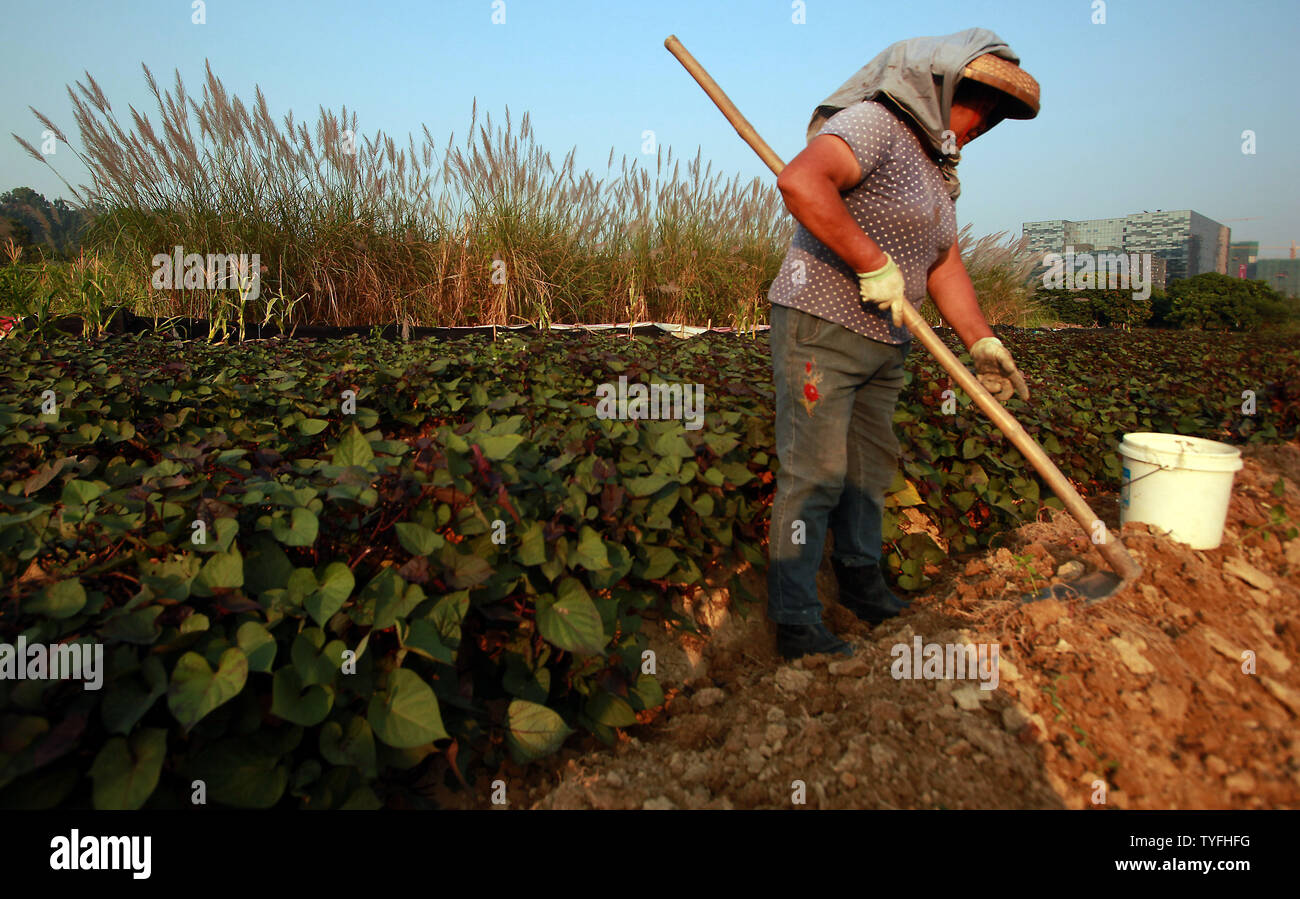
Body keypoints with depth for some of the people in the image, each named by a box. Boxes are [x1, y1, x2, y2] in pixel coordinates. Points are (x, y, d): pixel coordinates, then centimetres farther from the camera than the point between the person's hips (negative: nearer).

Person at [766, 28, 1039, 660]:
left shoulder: (935, 166, 19)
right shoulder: (875, 123, -12)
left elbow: (944, 263, 17)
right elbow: (800, 181, -30)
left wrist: (981, 341, 8)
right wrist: (874, 262, -26)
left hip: (884, 344, 9)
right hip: (821, 325, -9)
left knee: (871, 464, 17)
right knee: (815, 474, -8)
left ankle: (861, 580, 35)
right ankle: (795, 625, 1)